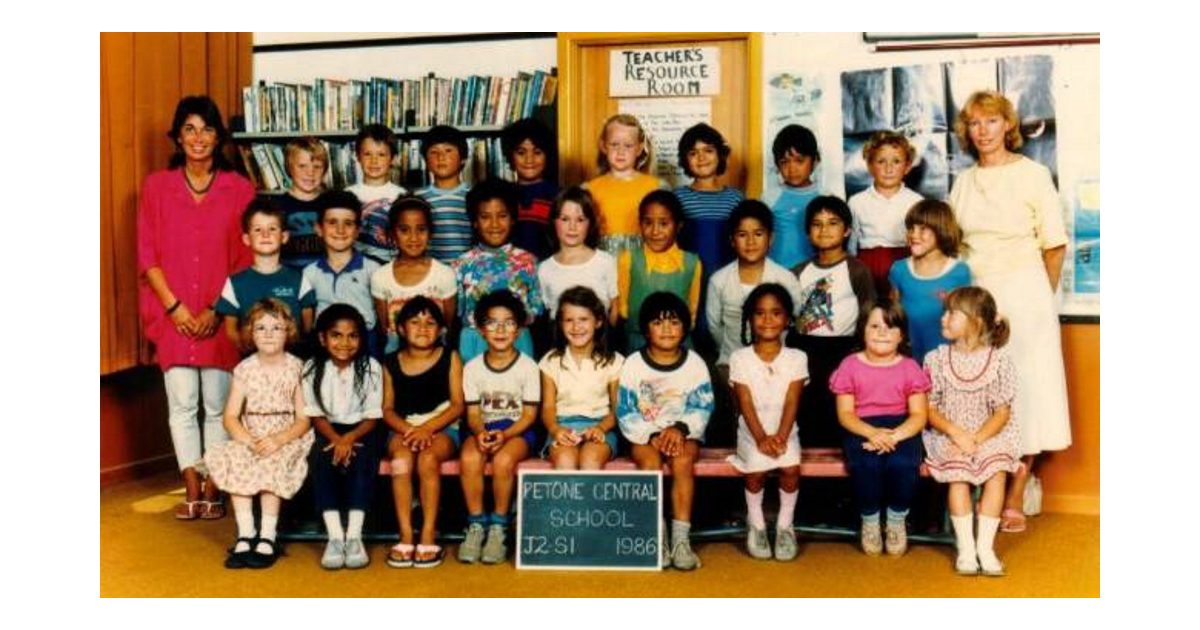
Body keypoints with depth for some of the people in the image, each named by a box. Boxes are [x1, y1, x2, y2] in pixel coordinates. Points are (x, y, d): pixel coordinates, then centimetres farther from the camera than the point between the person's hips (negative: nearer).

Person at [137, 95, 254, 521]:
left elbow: (246, 257, 0)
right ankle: (192, 490, 10)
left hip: (221, 316, -1)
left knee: (218, 404, 3)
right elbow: (147, 256, 3)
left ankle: (213, 490, 13)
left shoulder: (239, 189, 1)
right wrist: (174, 306, -7)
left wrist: (217, 310, -8)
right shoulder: (156, 186, 4)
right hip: (174, 315, 1)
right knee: (182, 403, 1)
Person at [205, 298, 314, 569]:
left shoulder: (296, 368, -1)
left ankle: (267, 538, -22)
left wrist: (279, 439, -22)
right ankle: (245, 535, -21)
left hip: (287, 439, -3)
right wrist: (249, 441, -18)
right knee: (234, 462, -28)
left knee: (272, 465, -33)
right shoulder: (245, 369, 5)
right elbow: (230, 417, 1)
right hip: (250, 438, 3)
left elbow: (304, 419, -5)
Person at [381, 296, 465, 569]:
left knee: (428, 456, -33)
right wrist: (409, 430, -14)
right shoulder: (391, 363, 9)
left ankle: (429, 537, -27)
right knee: (401, 456, -31)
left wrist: (426, 428, -15)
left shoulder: (449, 358, 4)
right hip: (404, 428, 2)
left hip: (442, 427, -1)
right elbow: (388, 409, 6)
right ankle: (405, 536, -29)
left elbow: (457, 405, -3)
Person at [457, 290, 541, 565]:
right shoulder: (473, 367, 5)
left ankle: (499, 527, -15)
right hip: (484, 428, 2)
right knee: (469, 457, -30)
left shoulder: (527, 366, -3)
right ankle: (476, 525, -16)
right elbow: (473, 412, 3)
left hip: (518, 429, -2)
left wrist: (504, 434, -21)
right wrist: (480, 432, -19)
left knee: (503, 460, -33)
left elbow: (529, 414, -4)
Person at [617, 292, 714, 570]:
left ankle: (681, 538, -29)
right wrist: (652, 436, -18)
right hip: (645, 434, 0)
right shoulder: (633, 364, -3)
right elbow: (625, 414, -5)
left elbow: (702, 409, -3)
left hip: (684, 432, 0)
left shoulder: (694, 363, 0)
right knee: (650, 461, -31)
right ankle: (656, 538, -24)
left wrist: (681, 428, -21)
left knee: (682, 461, -31)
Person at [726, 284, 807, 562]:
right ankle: (756, 525, -3)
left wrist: (780, 437, -19)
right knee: (757, 470, -26)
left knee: (791, 468, -26)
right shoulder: (740, 358, -2)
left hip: (785, 431, 1)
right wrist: (761, 437, -19)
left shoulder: (796, 358, 1)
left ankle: (785, 525, -4)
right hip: (752, 432, -1)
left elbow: (791, 403, -7)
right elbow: (746, 404, -8)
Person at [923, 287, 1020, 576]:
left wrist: (978, 438, -19)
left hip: (989, 434, 0)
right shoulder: (937, 359, 0)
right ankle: (965, 547, -20)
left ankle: (985, 546, -18)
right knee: (958, 470, -27)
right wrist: (955, 432, -18)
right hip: (948, 434, 0)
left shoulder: (999, 360, -3)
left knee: (997, 470, -26)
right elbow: (929, 408, -1)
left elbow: (1002, 412, -4)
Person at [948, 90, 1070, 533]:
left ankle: (1015, 499, 5)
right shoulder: (963, 182, 11)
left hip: (1023, 293, -4)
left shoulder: (1033, 175, -2)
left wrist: (1040, 298, 2)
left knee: (1024, 390, -1)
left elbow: (1055, 246, -1)